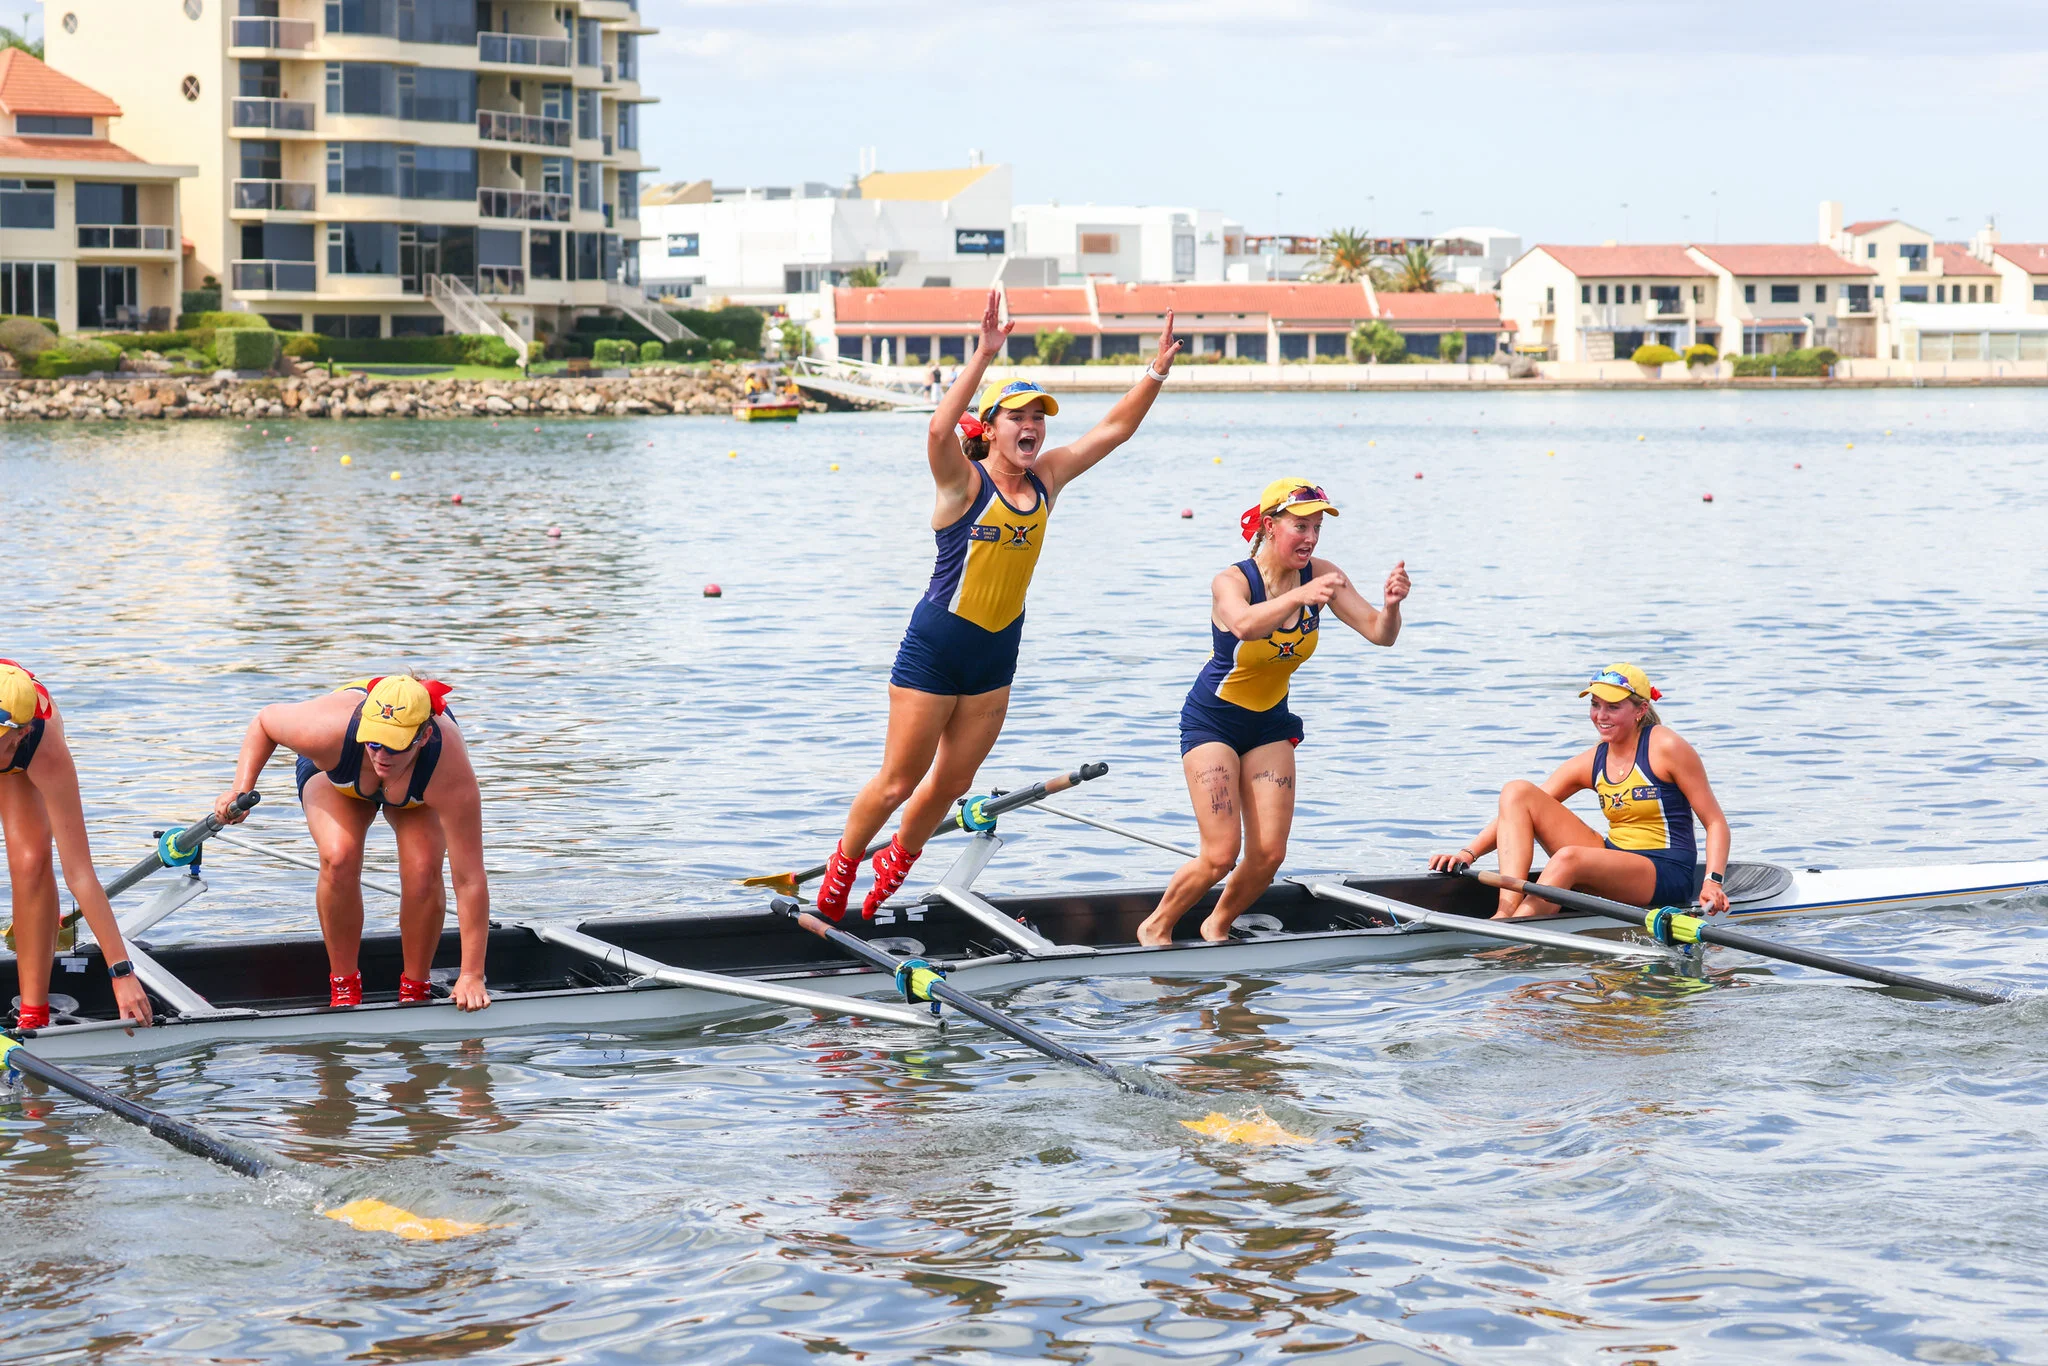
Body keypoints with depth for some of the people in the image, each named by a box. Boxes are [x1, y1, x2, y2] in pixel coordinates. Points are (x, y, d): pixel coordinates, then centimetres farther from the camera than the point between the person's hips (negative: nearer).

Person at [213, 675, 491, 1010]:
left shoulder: (452, 773, -44)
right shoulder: (328, 730, -43)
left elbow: (470, 880, -39)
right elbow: (265, 720, -17)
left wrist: (472, 976, -37)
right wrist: (241, 789, -25)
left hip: (417, 795, 0)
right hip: (334, 777, 0)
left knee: (423, 871, -26)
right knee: (339, 858, -29)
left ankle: (415, 989, -2)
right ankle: (343, 985, -8)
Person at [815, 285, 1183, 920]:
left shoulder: (1046, 479, 2)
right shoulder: (964, 483, -16)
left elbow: (1114, 428, 4)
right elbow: (939, 429, -37)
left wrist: (1158, 370, -8)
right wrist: (983, 356, -45)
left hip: (997, 652, 6)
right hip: (936, 646, -6)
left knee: (952, 782, 15)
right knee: (898, 782, 2)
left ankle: (897, 861, 40)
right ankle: (842, 864, 25)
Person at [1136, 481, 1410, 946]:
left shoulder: (1319, 576, -12)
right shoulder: (1231, 581, -25)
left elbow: (1379, 634, -16)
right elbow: (1244, 625, -48)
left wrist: (1391, 606, -40)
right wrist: (1298, 596, -66)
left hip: (1270, 722, 5)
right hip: (1213, 720, -5)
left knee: (1269, 854, -3)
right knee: (1221, 855, -13)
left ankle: (1218, 925, 25)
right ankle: (1156, 927, 11)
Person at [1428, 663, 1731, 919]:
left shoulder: (1664, 747, -6)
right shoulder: (1591, 763, 9)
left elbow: (1715, 822, -5)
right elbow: (1516, 813, 6)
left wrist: (1713, 883, -20)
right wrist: (1469, 853, -7)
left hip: (1667, 876, -7)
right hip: (1613, 866, 7)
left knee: (1568, 857, -37)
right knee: (1516, 792, -6)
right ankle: (1507, 908, -25)